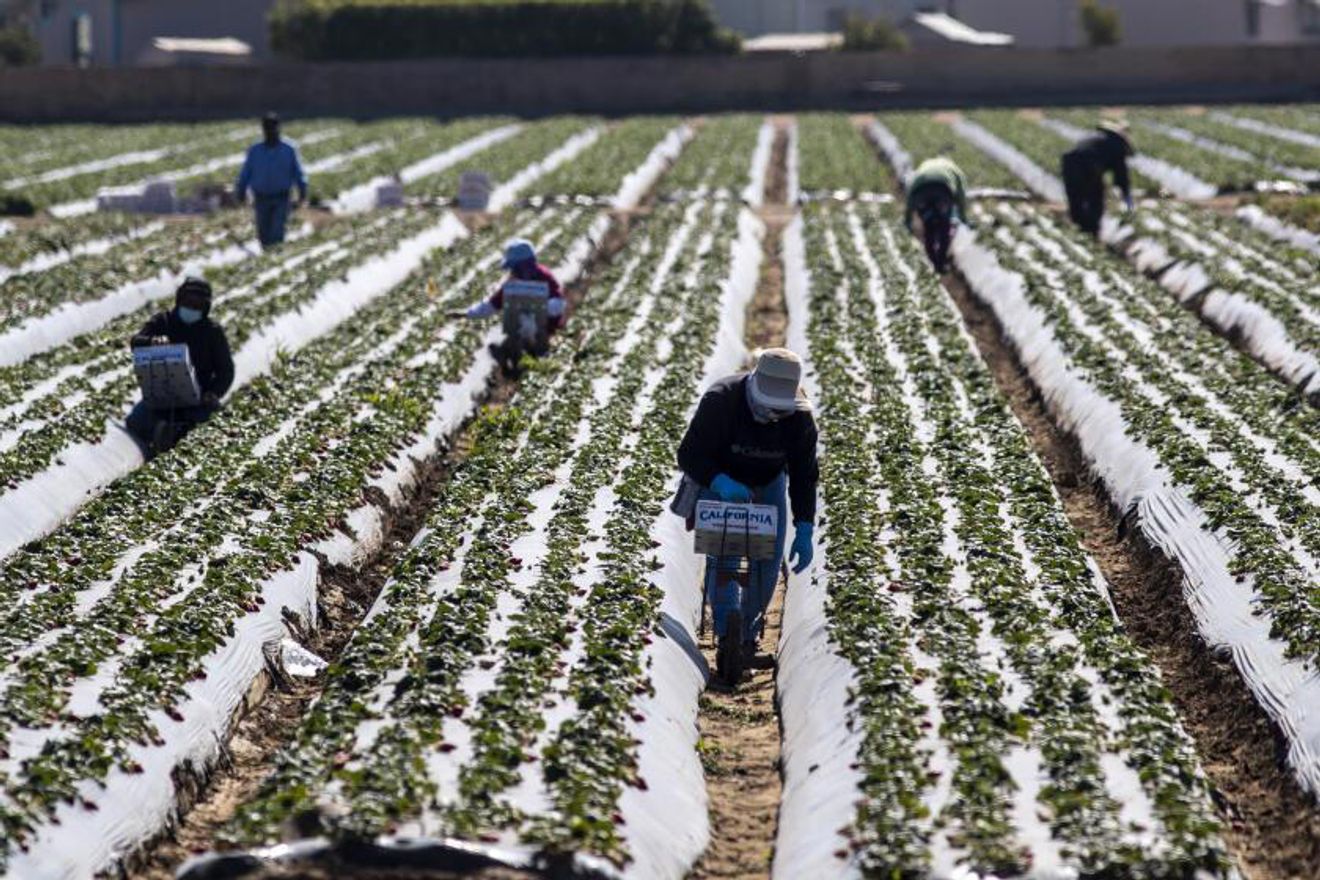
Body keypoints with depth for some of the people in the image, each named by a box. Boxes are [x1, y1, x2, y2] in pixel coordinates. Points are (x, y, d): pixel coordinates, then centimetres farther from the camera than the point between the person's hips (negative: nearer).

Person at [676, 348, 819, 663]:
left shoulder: (800, 416, -24)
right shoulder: (720, 401, -33)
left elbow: (804, 474, -17)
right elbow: (688, 455, -29)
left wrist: (804, 531, -25)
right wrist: (720, 482, -48)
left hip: (768, 486, 3)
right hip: (719, 482, -3)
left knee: (768, 559, -2)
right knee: (722, 556, -14)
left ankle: (749, 631, 18)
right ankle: (725, 634, -5)